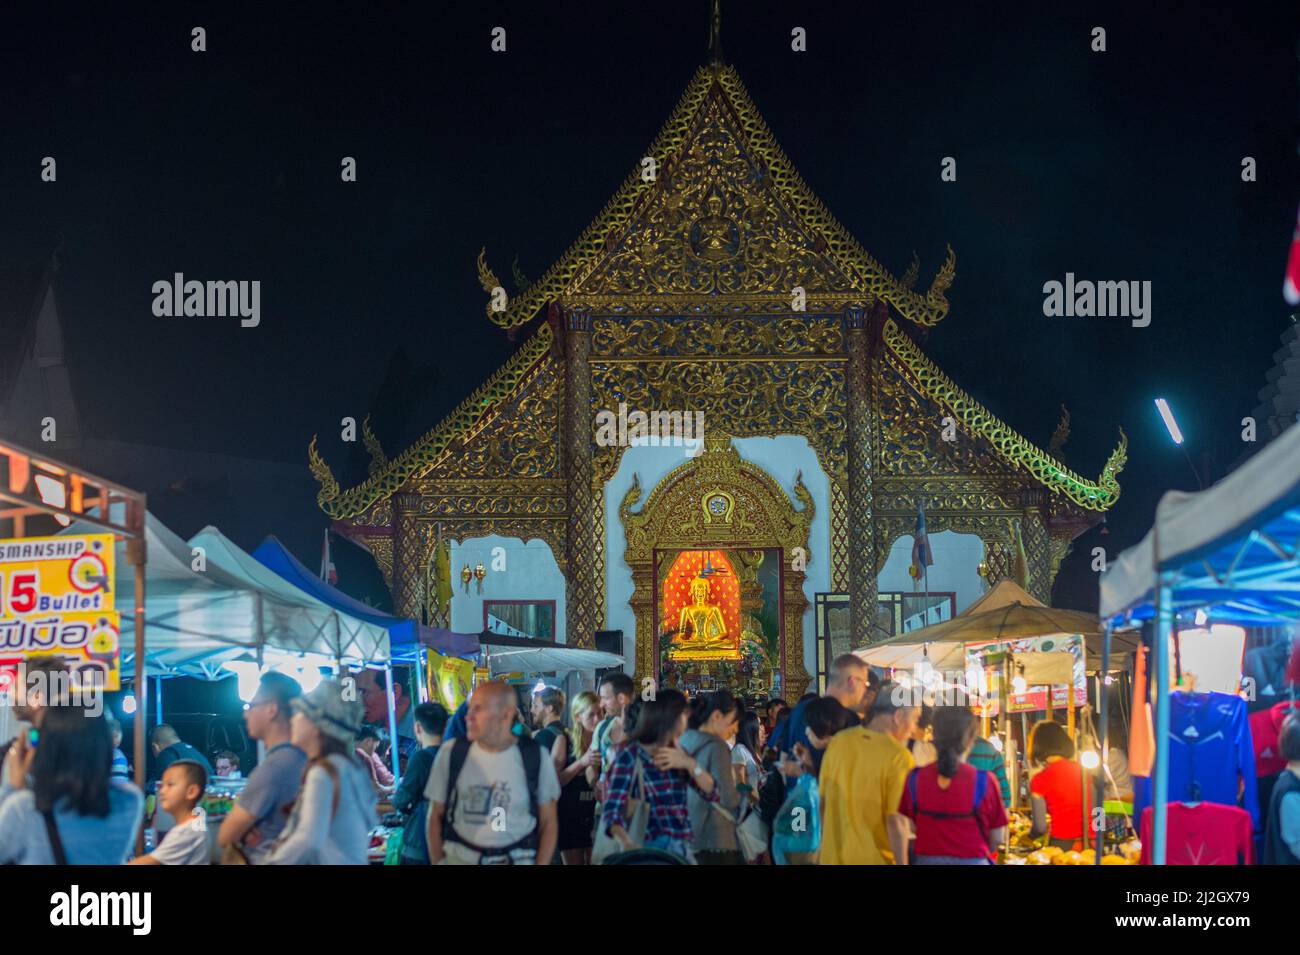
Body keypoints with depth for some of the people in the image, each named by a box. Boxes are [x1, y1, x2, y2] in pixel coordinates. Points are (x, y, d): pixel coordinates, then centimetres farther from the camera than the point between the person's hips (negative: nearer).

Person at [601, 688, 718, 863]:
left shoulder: (678, 753, 9)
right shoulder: (630, 756, -10)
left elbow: (712, 792, 8)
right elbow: (612, 811, -19)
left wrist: (690, 764, -9)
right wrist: (627, 843, -39)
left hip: (682, 848, 6)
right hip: (651, 850, -6)